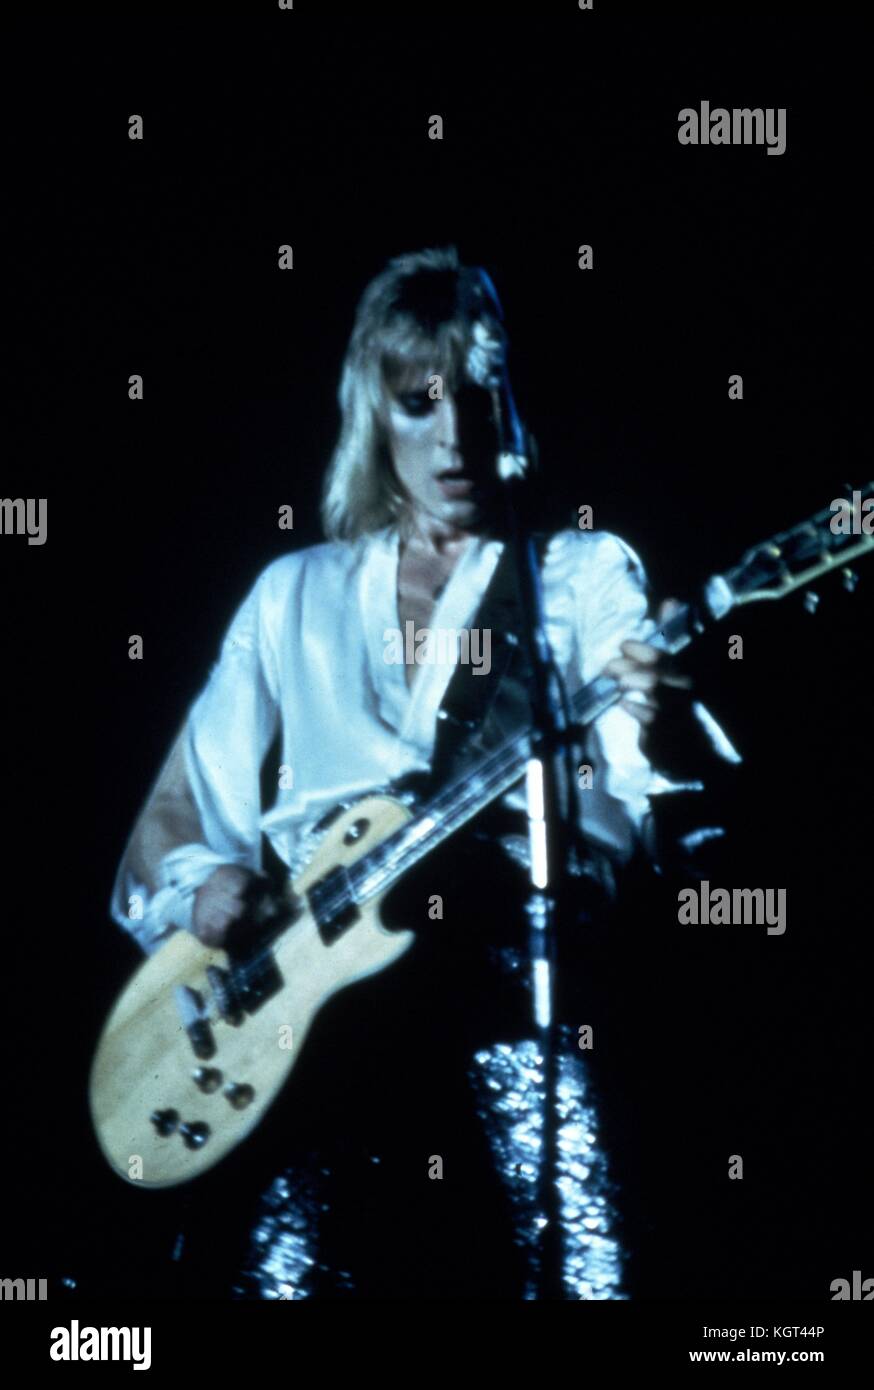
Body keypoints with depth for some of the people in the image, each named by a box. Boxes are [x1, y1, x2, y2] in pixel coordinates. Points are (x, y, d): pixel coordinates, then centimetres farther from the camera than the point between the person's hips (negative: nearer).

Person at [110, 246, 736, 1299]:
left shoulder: (584, 574, 10)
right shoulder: (296, 593, 18)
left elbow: (623, 826, -2)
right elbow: (176, 813, 19)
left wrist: (640, 735, -25)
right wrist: (202, 883, -4)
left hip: (505, 963, -2)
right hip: (309, 978, 2)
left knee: (579, 1267, -23)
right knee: (285, 1268, -17)